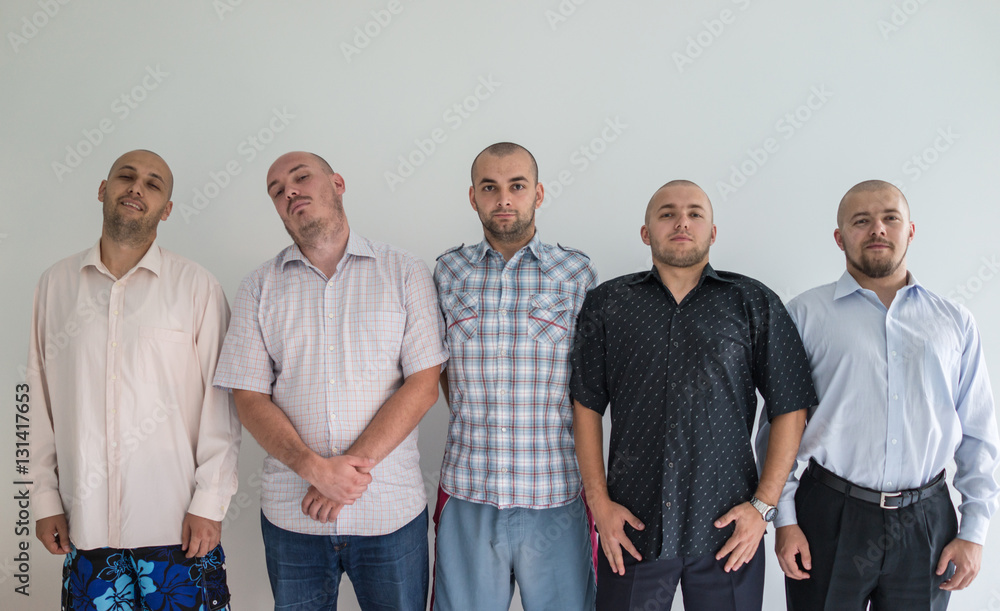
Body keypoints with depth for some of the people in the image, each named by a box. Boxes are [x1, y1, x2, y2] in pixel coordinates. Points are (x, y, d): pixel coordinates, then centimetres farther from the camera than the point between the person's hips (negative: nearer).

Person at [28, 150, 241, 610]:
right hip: (85, 524, 3)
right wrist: (45, 497, 8)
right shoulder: (55, 284, 6)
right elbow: (40, 399, 10)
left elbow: (220, 403, -3)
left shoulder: (197, 287, -4)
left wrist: (210, 503, -6)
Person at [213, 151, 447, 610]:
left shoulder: (405, 273, 0)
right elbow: (249, 398, -1)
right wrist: (315, 468, -15)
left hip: (392, 512, -1)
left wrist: (356, 465, -15)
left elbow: (423, 384, -6)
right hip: (291, 515, 2)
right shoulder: (259, 287, 6)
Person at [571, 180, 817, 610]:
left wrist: (764, 505, -3)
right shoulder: (607, 304, 4)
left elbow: (789, 410, 2)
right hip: (632, 529, 1)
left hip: (727, 530, 0)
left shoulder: (755, 305, 2)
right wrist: (599, 502, -1)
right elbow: (586, 406, 5)